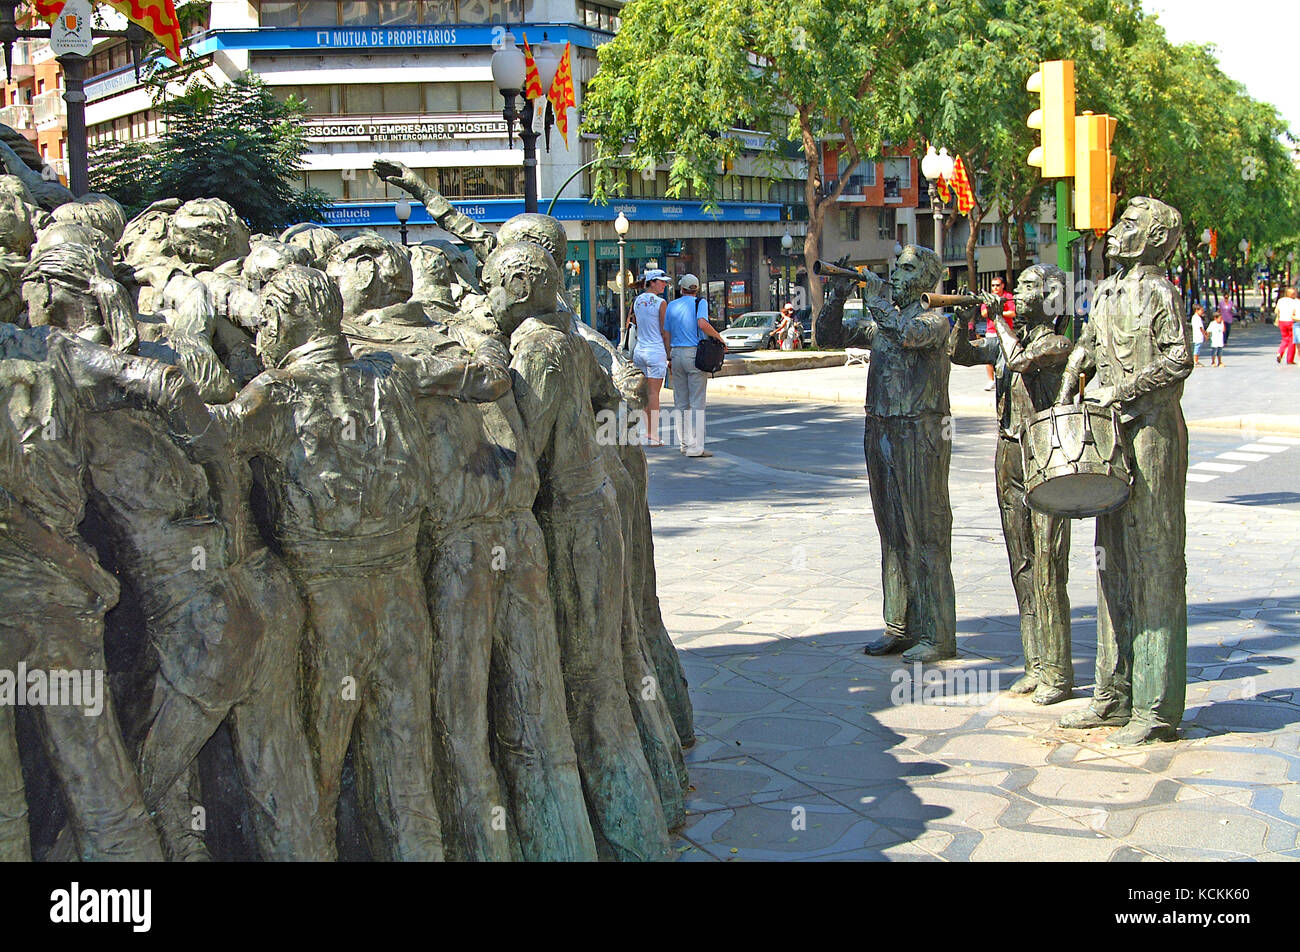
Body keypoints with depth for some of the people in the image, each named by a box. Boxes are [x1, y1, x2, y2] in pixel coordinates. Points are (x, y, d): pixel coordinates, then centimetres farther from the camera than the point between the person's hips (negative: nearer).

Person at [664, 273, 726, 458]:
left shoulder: (671, 306, 12)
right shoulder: (700, 303, -3)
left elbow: (667, 335, 13)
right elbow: (703, 324, -22)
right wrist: (719, 338, -9)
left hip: (677, 354, 5)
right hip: (695, 354, -5)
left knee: (681, 403, 10)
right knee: (697, 403, -5)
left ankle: (686, 443, 13)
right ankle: (695, 448, -9)